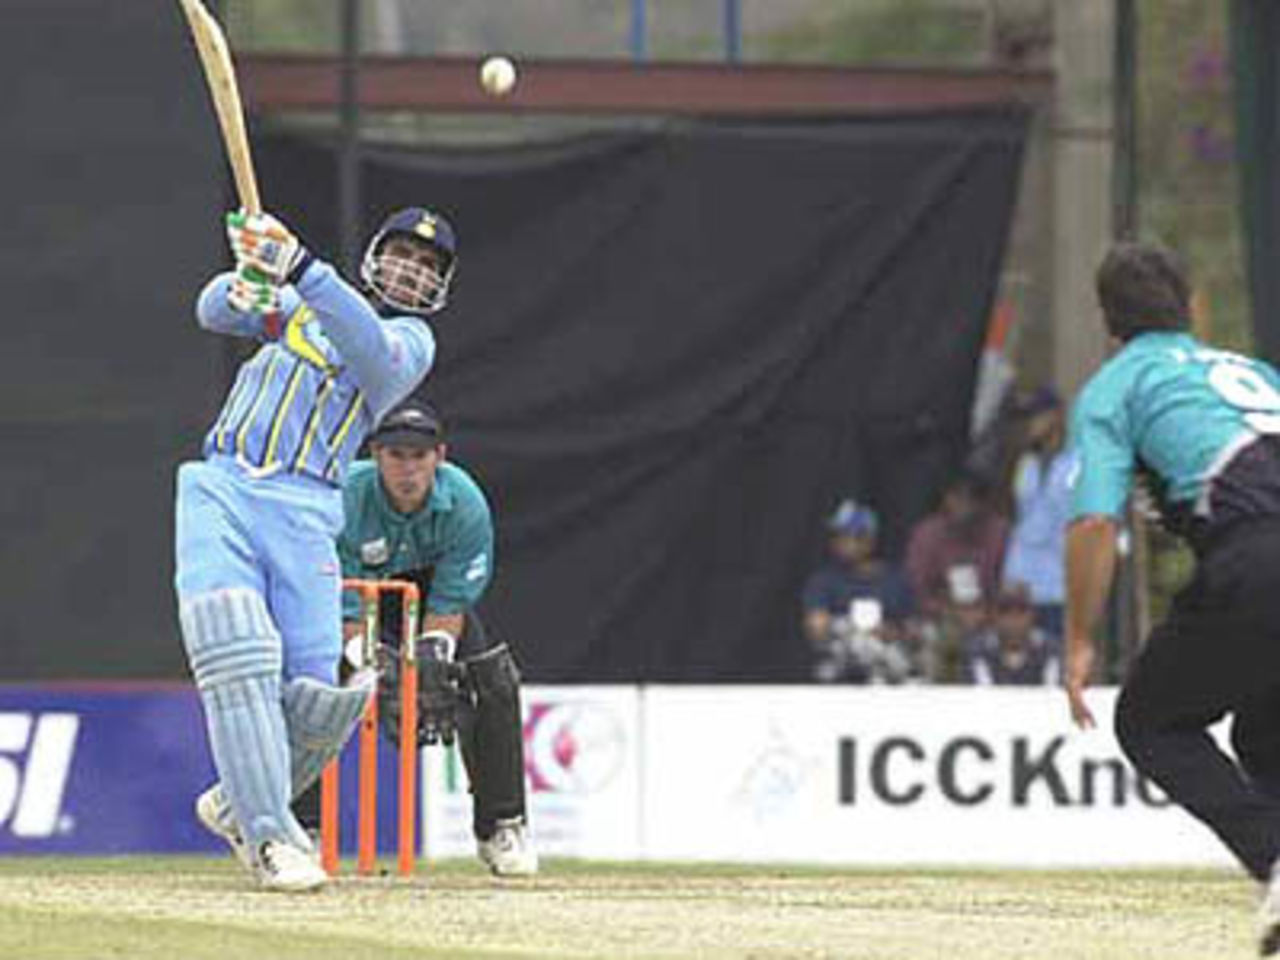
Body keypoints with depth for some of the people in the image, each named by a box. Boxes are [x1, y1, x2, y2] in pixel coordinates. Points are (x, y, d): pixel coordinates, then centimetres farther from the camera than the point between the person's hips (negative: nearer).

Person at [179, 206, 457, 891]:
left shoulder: (410, 341, 11)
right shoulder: (296, 305, 21)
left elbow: (370, 350, -12)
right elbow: (214, 311, 11)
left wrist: (298, 265, -25)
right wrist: (248, 283, -14)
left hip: (302, 513, 0)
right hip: (219, 492, 1)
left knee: (316, 696, -10)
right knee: (238, 655, -19)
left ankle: (239, 806, 16)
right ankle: (270, 836, -17)